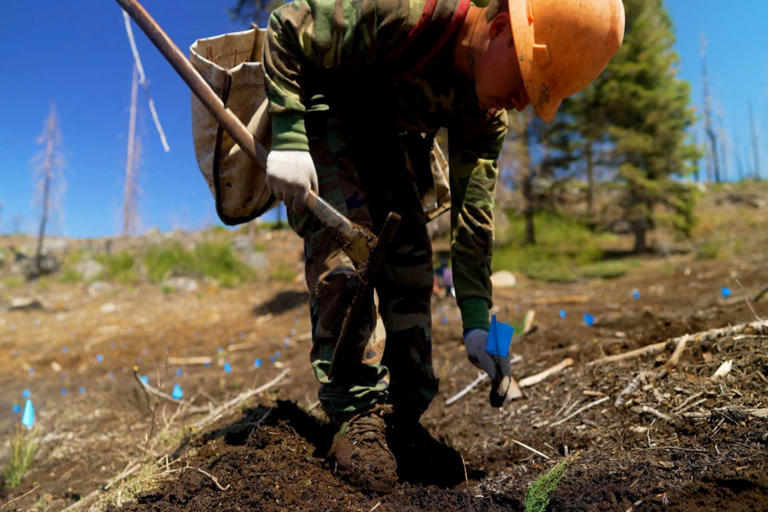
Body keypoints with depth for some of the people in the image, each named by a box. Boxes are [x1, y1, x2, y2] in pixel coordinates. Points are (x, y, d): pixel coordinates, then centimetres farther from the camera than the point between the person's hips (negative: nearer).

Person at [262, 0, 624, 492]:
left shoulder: (485, 116, -15)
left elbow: (473, 219, -11)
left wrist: (477, 323, -14)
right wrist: (288, 140, -31)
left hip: (382, 133, 5)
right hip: (314, 109, -5)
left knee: (410, 257, -6)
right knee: (344, 247, -23)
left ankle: (404, 415, 5)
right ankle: (357, 416, -13)